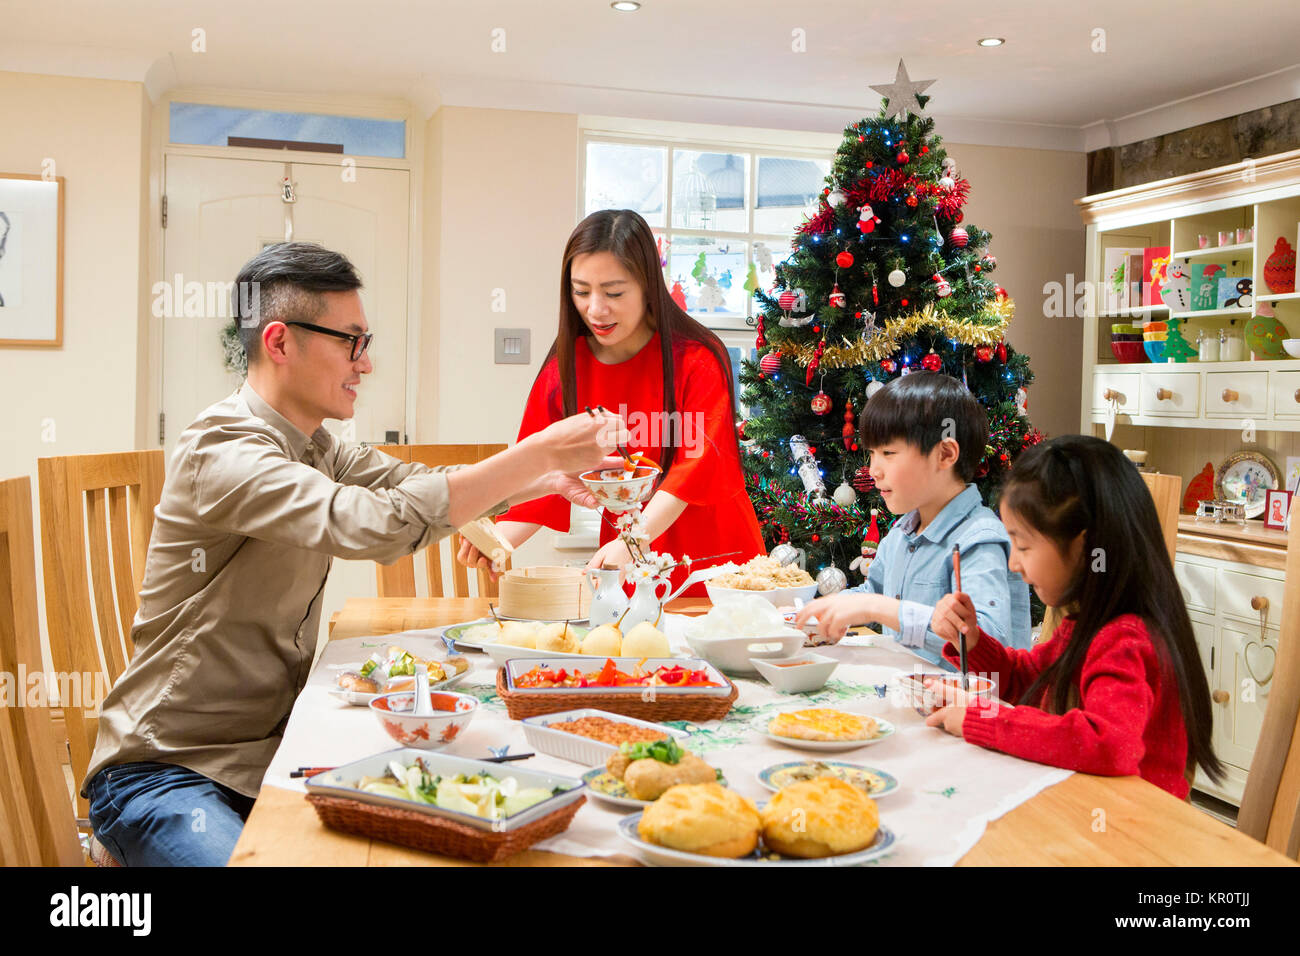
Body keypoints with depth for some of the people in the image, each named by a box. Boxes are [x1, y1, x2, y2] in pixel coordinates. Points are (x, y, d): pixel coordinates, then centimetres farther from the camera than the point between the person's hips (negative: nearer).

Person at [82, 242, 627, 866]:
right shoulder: (222, 450, -22)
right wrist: (540, 454, -31)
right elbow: (374, 522, -35)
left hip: (269, 750, 8)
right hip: (165, 773, -7)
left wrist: (546, 480, -5)